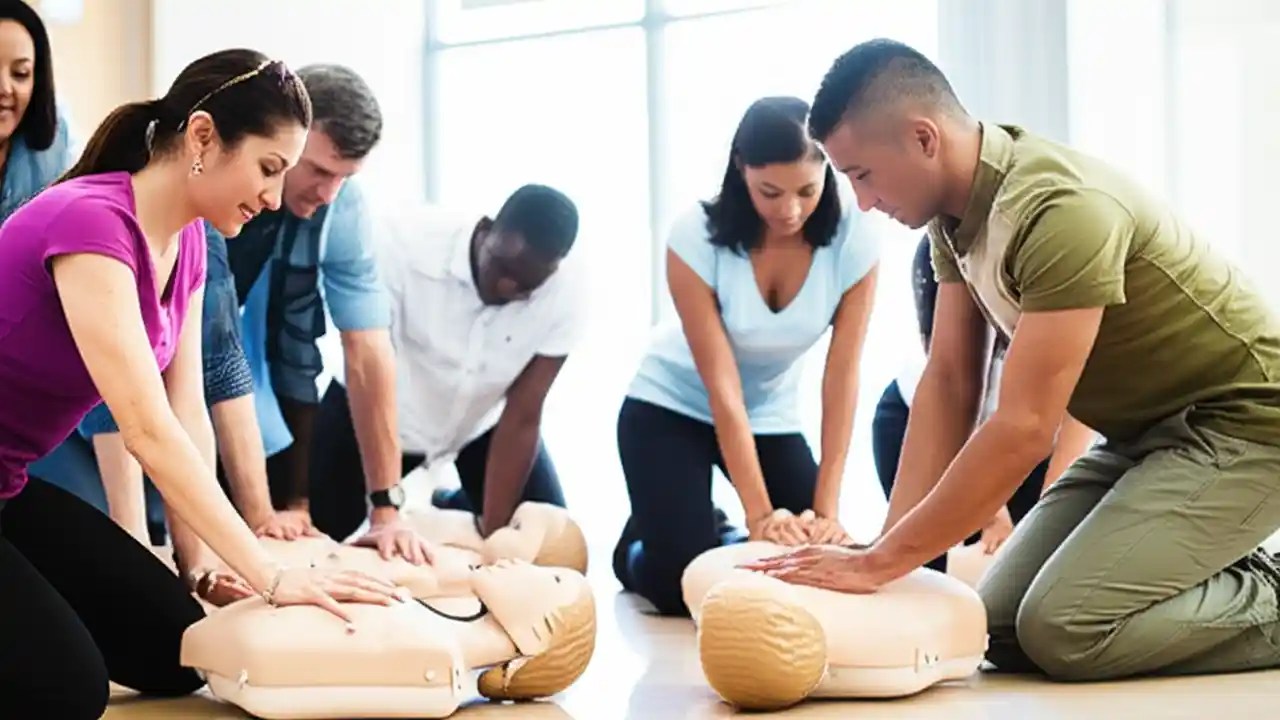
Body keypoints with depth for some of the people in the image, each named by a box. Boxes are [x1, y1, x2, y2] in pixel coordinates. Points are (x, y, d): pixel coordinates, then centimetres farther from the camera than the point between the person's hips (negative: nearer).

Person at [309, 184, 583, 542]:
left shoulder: (564, 296, -27)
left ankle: (444, 511, 22)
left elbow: (522, 419, -23)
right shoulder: (406, 241, -34)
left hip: (482, 421, 2)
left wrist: (491, 532, -26)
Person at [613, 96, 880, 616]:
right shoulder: (697, 237, -27)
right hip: (671, 408, -3)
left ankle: (723, 536, 20)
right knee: (681, 584, -18)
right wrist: (760, 515, -31)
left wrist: (826, 509, -24)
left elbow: (841, 378, -19)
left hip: (771, 416, 3)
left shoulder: (852, 240, -21)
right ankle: (637, 545, 19)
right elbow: (722, 387, -26)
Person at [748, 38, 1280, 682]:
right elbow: (948, 384, 1)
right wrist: (886, 546, -8)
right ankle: (1220, 584, 13)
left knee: (1063, 630, -23)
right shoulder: (957, 214, -1)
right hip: (1144, 435, 9)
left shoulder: (1060, 208, -29)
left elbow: (1024, 430, -30)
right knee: (998, 628, 0)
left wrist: (879, 564, -27)